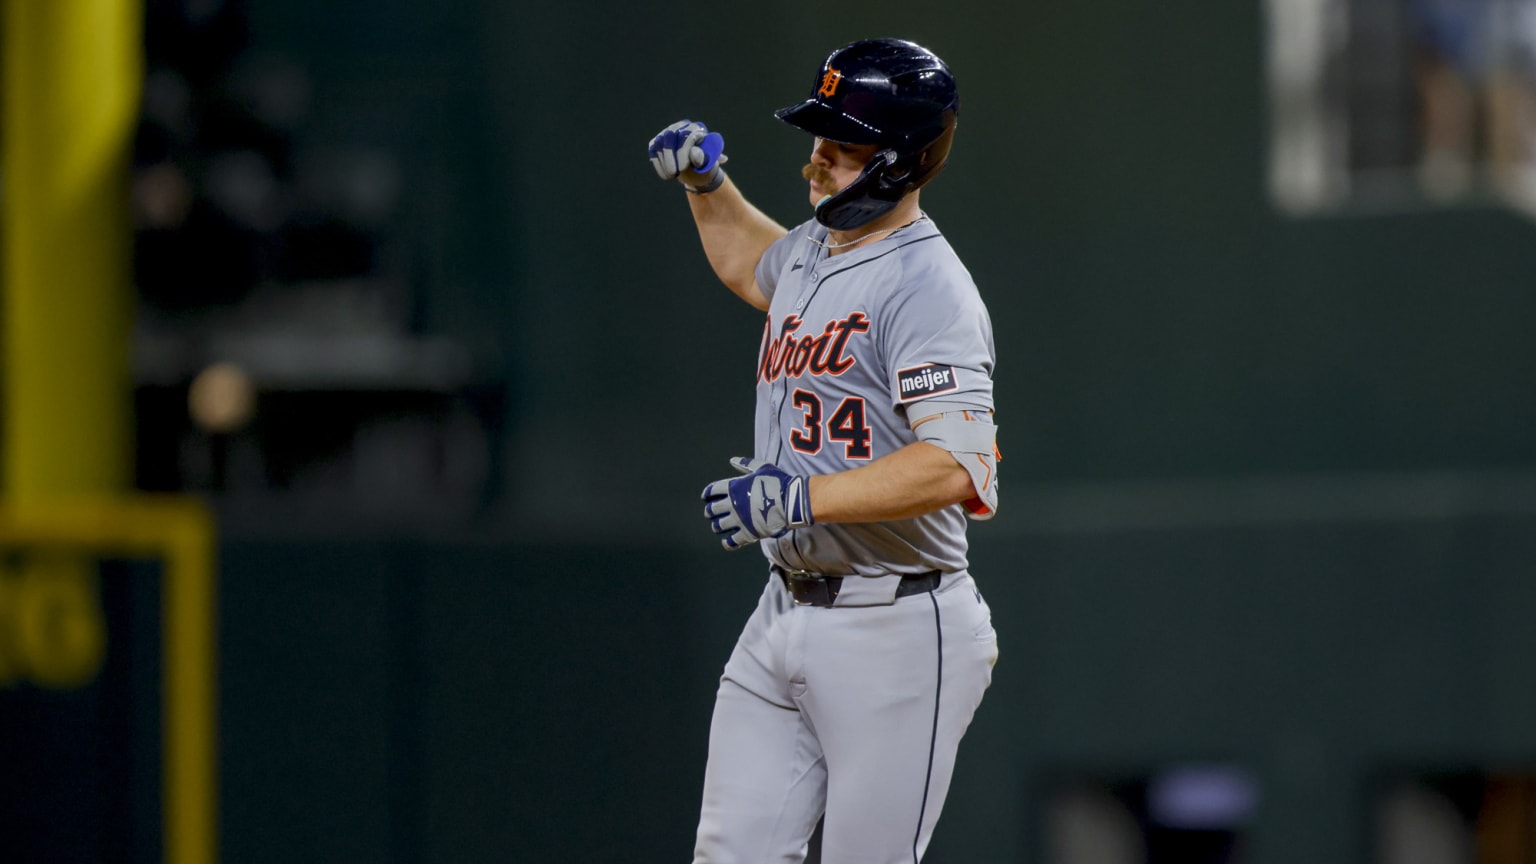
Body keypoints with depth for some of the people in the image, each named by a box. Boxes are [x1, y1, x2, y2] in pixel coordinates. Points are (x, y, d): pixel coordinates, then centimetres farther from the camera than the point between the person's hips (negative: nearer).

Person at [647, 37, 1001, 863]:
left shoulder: (927, 286, -17)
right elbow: (751, 264, 39)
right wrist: (705, 180, 23)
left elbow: (955, 467, -29)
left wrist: (807, 496, -34)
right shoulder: (811, 250, 11)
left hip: (893, 637, -9)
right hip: (784, 617, 9)